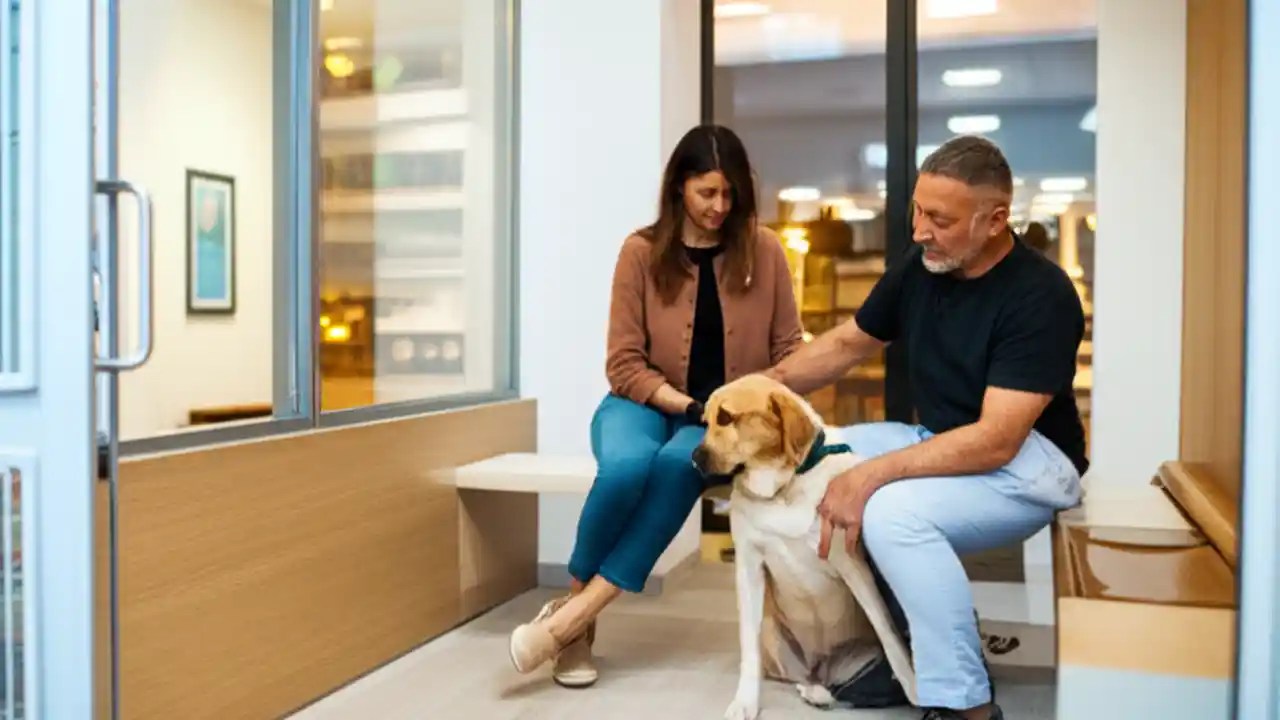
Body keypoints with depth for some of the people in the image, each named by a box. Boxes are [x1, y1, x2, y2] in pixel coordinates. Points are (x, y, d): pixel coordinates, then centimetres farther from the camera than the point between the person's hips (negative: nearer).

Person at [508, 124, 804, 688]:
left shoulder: (763, 249, 0)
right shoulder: (642, 251, -4)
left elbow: (788, 349, 6)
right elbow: (625, 364, -6)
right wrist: (688, 405, -17)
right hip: (647, 402, 0)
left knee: (679, 463, -35)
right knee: (625, 466, -35)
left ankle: (573, 615, -30)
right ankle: (577, 604, -12)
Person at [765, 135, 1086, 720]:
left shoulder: (1040, 295, -23)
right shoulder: (917, 269, -2)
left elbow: (995, 442, -29)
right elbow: (847, 343, 13)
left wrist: (873, 473, -34)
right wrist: (770, 381, -3)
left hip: (1028, 464, -8)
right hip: (940, 443, 8)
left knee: (893, 511, -33)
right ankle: (907, 630, 7)